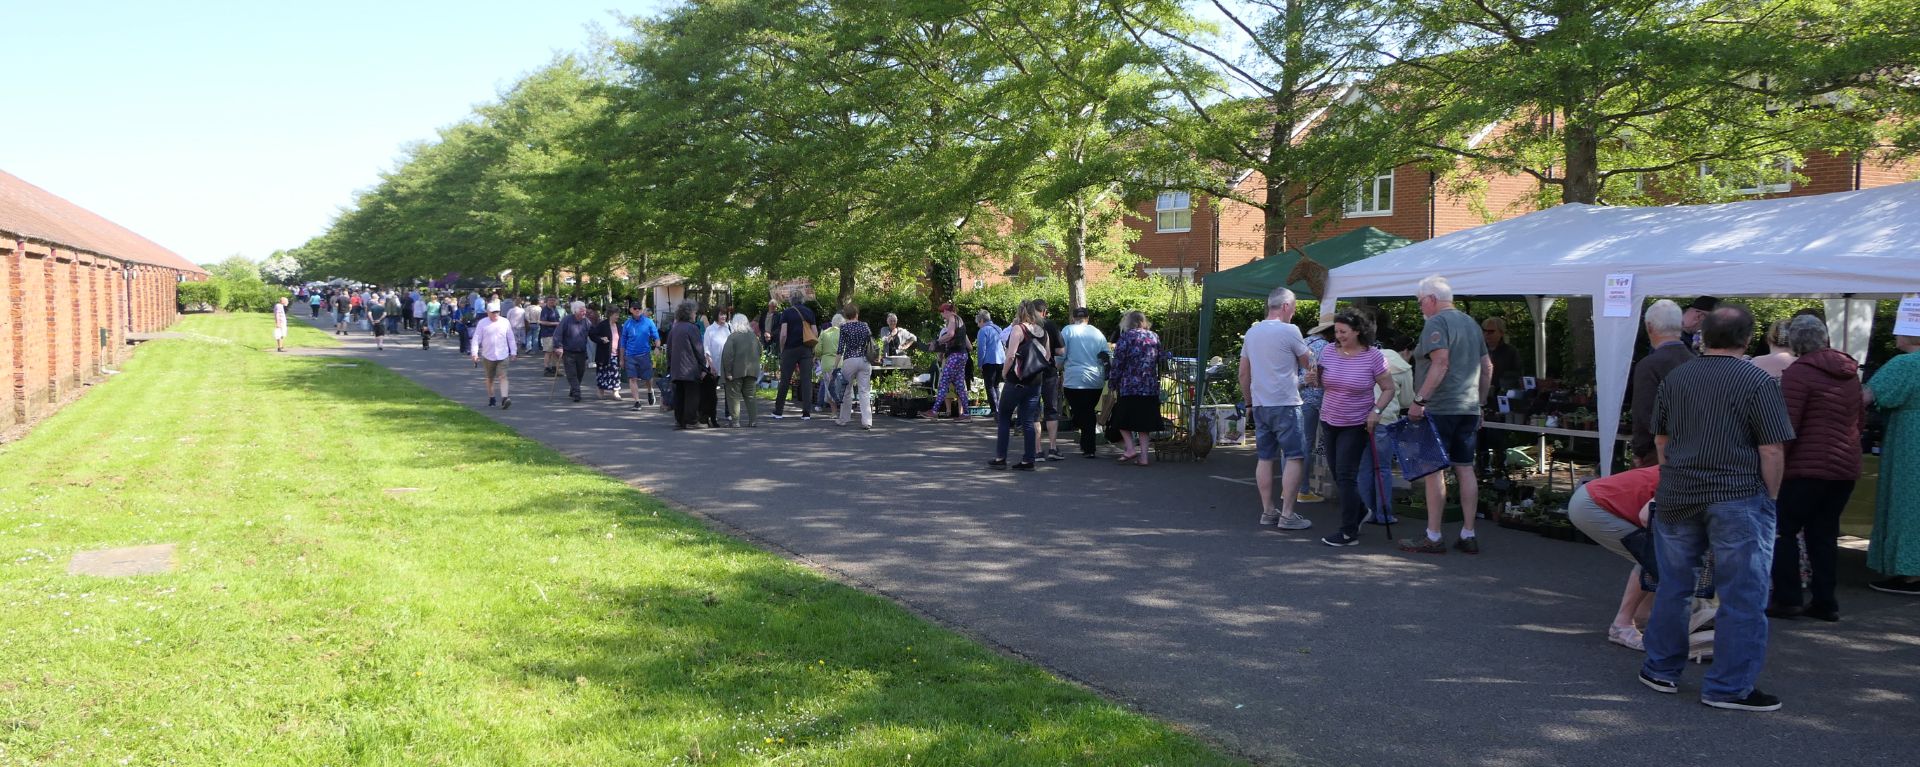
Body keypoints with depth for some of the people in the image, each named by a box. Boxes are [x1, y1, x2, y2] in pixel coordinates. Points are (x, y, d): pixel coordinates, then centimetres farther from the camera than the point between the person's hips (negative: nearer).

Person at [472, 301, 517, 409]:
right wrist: (475, 353, -10)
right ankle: (491, 398, 26)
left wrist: (513, 352, 10)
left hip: (502, 355, -1)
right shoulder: (482, 323, -2)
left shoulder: (505, 322, 2)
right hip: (488, 356, 1)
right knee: (489, 379, 12)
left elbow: (511, 338, 10)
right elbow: (476, 339, -2)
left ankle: (504, 399, -23)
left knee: (503, 376, -13)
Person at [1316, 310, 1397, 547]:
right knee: (1338, 474, 13)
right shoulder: (1329, 352, 0)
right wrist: (1316, 378, -10)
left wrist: (1376, 411, -19)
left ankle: (1349, 532, -2)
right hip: (1329, 421, 5)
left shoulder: (1373, 356, -12)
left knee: (1346, 476, -9)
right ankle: (1359, 511, 37)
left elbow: (1388, 389, -4)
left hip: (1356, 425, -5)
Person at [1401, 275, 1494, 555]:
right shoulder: (1471, 323, 18)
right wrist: (1479, 403, 24)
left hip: (1439, 408, -8)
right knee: (1465, 469, 9)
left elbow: (1441, 362, -22)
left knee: (1434, 469, -4)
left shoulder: (1436, 322, -9)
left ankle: (1433, 537, -3)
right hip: (1468, 408, 8)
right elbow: (1487, 367, 19)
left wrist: (1419, 399, -22)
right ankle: (1468, 535, 11)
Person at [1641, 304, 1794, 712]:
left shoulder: (1674, 378, 8)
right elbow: (1772, 451, -11)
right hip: (1737, 497, -5)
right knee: (1742, 595, 3)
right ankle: (1730, 687, 6)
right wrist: (1770, 496, 0)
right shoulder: (1759, 382, -9)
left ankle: (1660, 670, 25)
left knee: (1673, 586, 15)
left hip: (1676, 495, 5)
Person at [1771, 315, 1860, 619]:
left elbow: (1787, 426, -17)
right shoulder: (1849, 372, 13)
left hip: (1808, 467, -7)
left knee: (1783, 529, 1)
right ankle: (1825, 602, 12)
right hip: (1846, 466, 8)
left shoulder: (1798, 372, -12)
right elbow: (1857, 420, 21)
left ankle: (1786, 599, 0)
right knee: (1824, 532, 11)